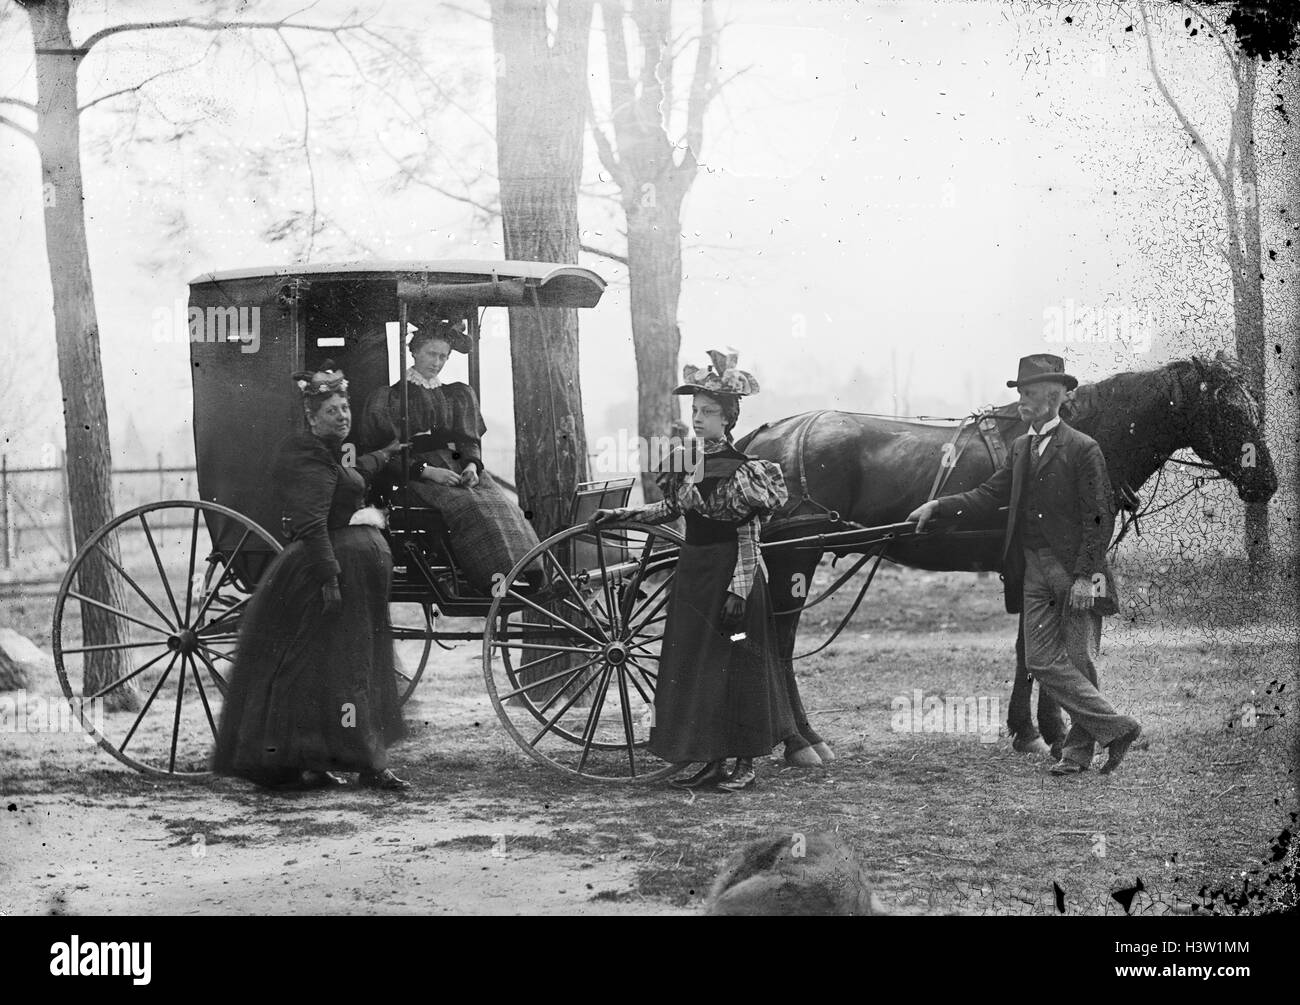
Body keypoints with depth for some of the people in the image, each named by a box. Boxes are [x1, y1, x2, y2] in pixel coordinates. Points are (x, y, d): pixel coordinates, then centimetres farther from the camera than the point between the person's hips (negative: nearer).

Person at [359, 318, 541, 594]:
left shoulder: (458, 395, 25)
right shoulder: (390, 398, 9)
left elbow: (470, 439, 19)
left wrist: (472, 464, -5)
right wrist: (427, 470, -14)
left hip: (459, 469, 5)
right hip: (417, 476, -5)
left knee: (502, 506, -27)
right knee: (468, 507, -34)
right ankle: (495, 581, -45)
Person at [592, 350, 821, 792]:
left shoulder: (742, 471, -13)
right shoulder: (686, 462, 7)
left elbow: (748, 540, -14)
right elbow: (672, 508, 22)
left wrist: (738, 591, -19)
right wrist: (621, 514, 15)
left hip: (729, 575, -7)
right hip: (693, 573, 7)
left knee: (737, 666, 0)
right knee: (692, 668, 9)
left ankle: (745, 762, 10)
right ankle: (712, 760, 18)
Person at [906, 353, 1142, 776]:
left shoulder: (1082, 449, -7)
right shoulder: (1021, 448, 14)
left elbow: (1098, 518, -10)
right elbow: (989, 495, 12)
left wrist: (1084, 575, -15)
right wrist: (938, 507, 0)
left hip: (1075, 570, -7)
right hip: (1034, 570, 7)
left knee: (1078, 661, -1)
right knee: (1042, 660, 0)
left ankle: (1079, 748, 8)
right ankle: (1116, 728, 4)